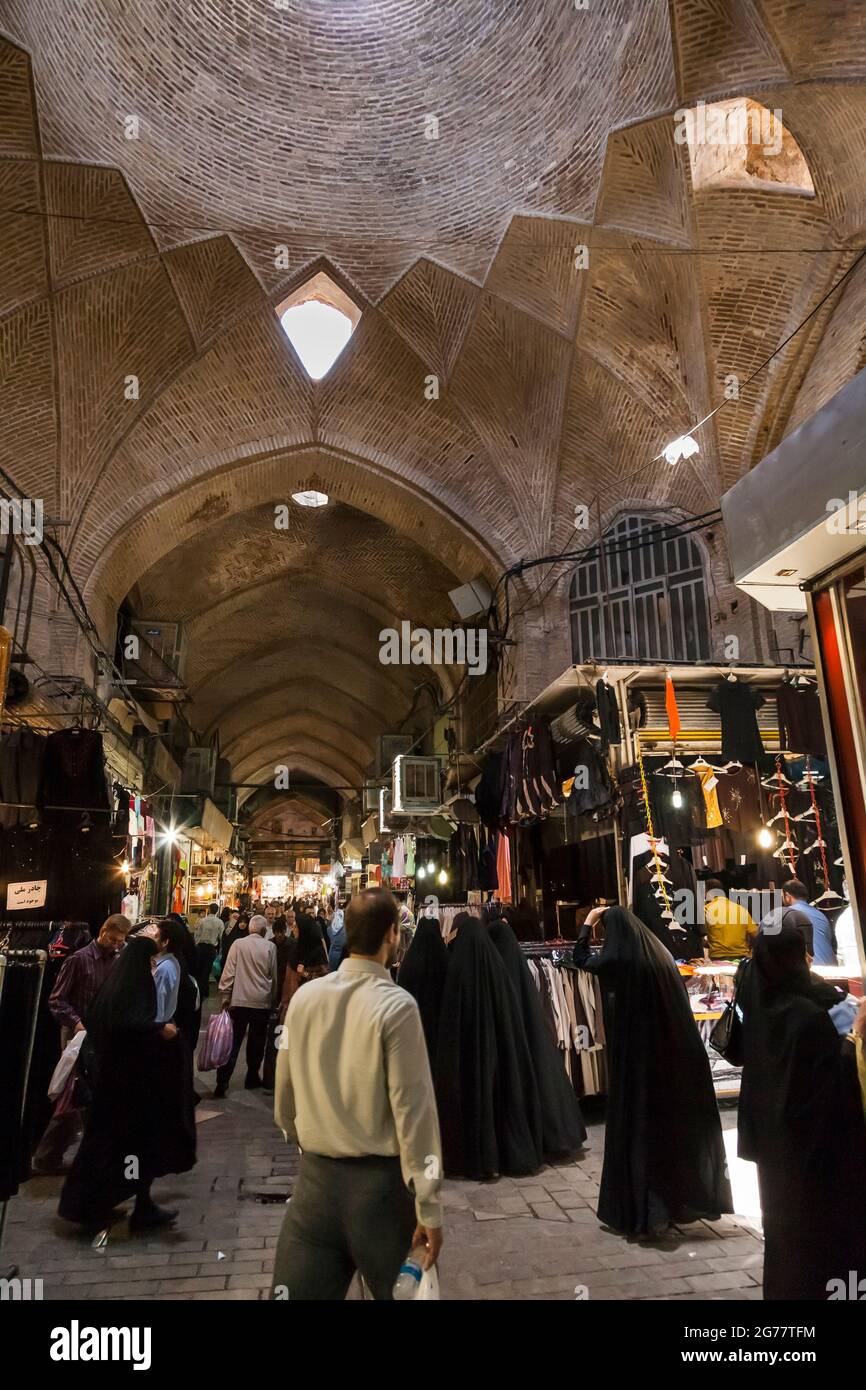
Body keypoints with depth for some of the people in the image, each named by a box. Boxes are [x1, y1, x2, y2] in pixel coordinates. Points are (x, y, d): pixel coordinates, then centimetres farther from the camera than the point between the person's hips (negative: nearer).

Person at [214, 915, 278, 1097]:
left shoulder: (238, 944, -4)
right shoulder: (270, 947, -5)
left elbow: (229, 972, -5)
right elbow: (274, 976, 2)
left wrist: (225, 995, 3)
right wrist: (273, 999, 13)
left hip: (239, 1000, 0)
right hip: (262, 1001, 0)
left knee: (233, 1042, 4)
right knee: (256, 1042, 15)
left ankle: (222, 1084, -1)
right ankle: (252, 1078, 25)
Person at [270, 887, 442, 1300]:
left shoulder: (304, 996, -2)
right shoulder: (397, 1006, -15)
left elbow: (285, 1094, 8)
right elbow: (412, 1109, -15)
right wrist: (429, 1207, -8)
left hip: (315, 1177, 3)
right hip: (379, 1181, -3)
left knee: (297, 1292, 12)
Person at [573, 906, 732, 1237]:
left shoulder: (616, 960, -14)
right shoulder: (660, 954, 2)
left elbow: (580, 959, 5)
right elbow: (679, 1004, 8)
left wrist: (589, 920, 12)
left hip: (634, 1052, -6)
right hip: (671, 1051, 6)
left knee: (636, 1122, 4)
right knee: (672, 1116, 16)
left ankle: (637, 1209, 11)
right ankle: (681, 1198, 29)